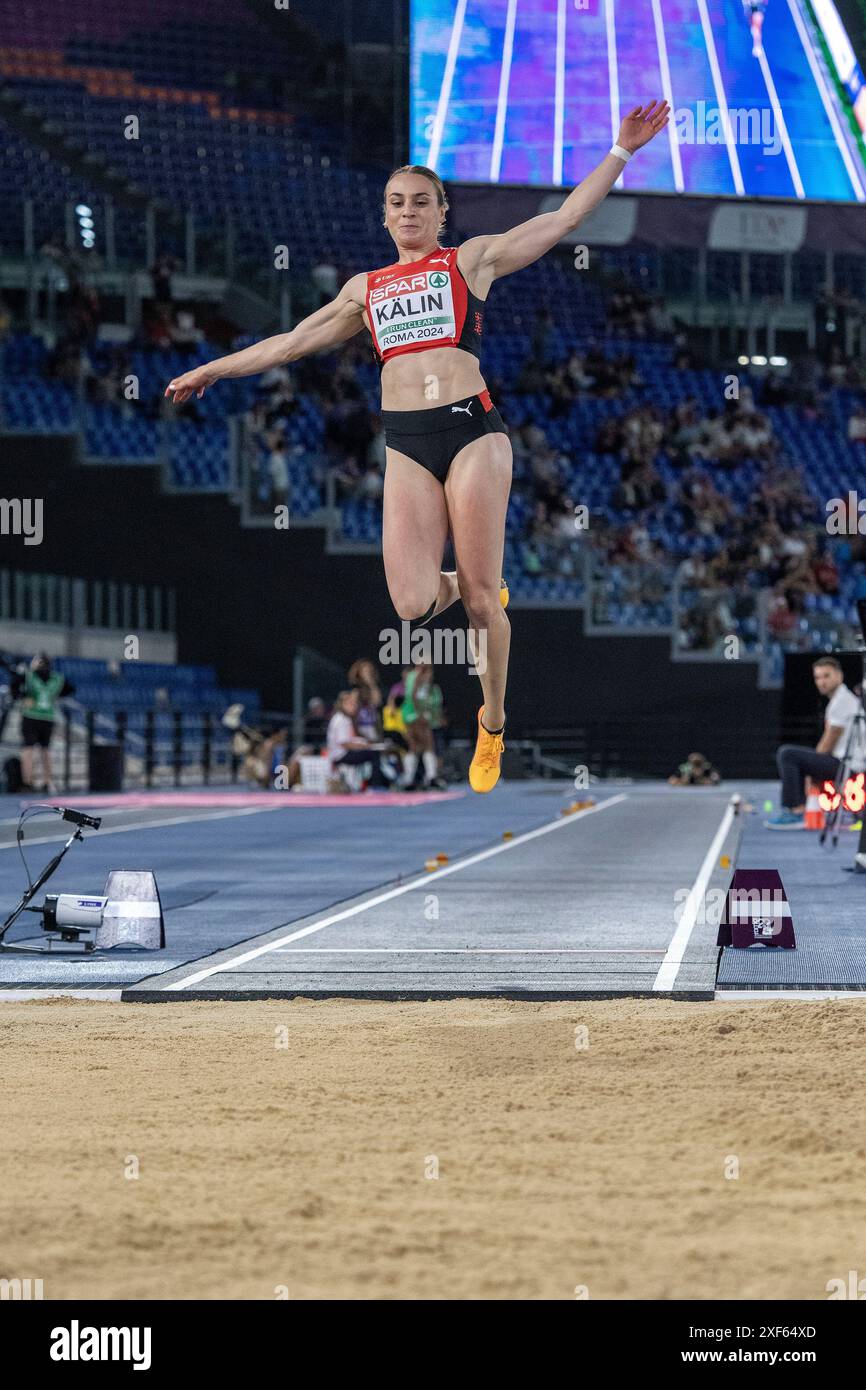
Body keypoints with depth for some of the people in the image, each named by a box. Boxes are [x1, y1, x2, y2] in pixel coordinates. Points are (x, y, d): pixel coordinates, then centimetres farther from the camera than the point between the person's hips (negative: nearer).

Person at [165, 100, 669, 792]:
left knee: (482, 599, -3)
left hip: (473, 429, -3)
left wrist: (621, 152, -1)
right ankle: (454, 586, 25)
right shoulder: (366, 287, 20)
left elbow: (565, 218, 6)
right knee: (413, 604, -12)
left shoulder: (473, 259, 10)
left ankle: (493, 724, 15)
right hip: (405, 443, 3)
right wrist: (213, 370, 32)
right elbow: (297, 340, 29)